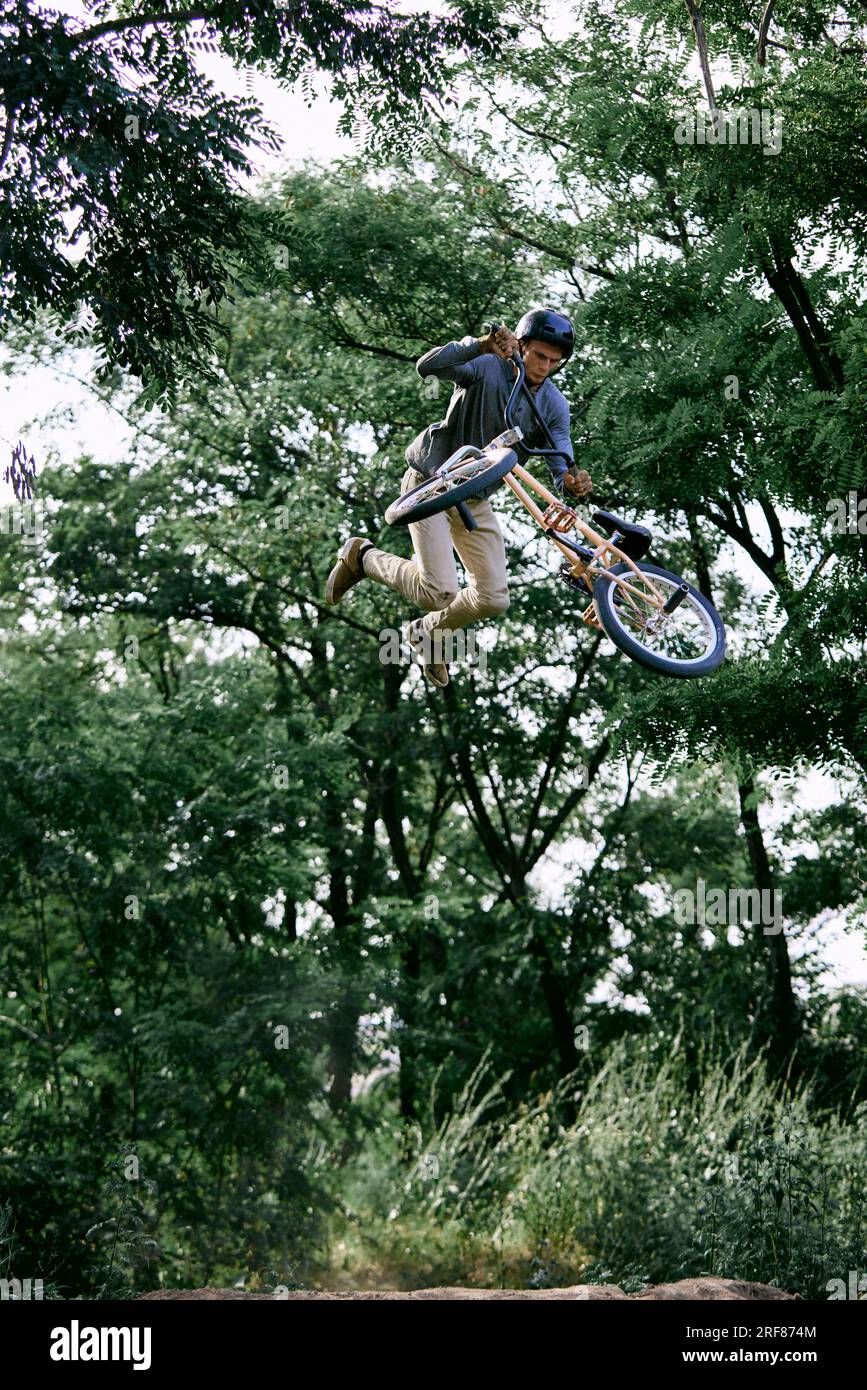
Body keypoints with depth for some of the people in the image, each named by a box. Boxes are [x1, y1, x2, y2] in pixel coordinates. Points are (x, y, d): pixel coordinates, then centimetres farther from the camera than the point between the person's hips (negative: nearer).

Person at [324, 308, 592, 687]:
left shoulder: (555, 406, -4)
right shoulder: (485, 368, -18)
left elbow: (561, 463, -13)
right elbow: (427, 366, -34)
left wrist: (570, 482, -38)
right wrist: (481, 345, -48)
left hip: (475, 500, 6)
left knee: (494, 599, -2)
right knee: (439, 592, -18)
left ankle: (428, 632, 27)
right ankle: (361, 556, 8)